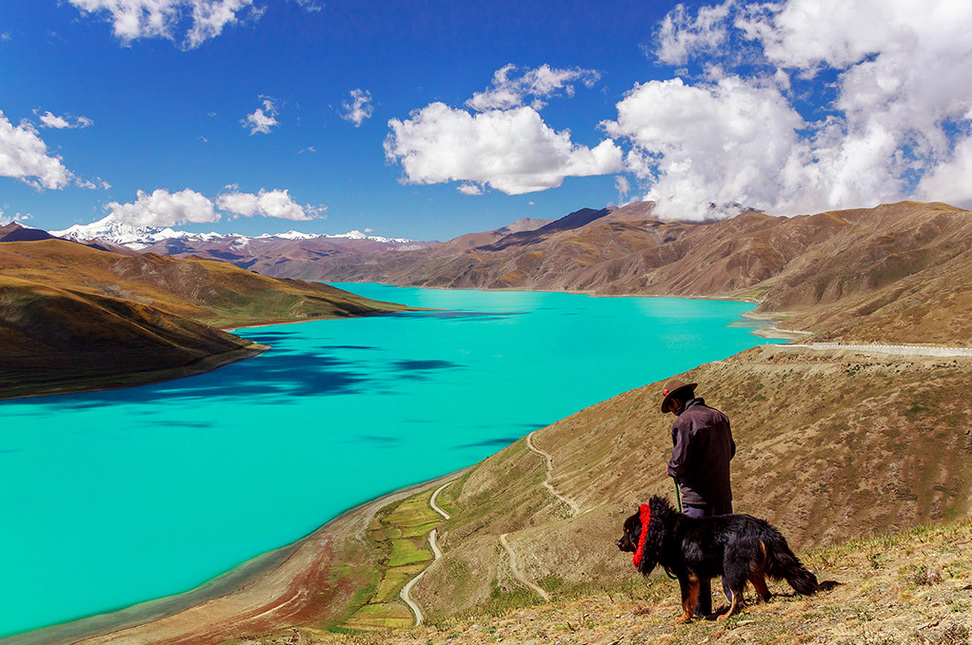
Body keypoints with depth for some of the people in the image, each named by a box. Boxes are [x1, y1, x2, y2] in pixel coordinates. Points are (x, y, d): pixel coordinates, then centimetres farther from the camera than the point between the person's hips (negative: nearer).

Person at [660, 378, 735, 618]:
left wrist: (671, 469, 4)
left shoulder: (685, 421, -14)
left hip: (697, 496, -7)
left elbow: (680, 461, -17)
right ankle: (734, 596, 22)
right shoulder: (720, 416, 8)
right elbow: (730, 451, 19)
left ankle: (702, 609, 7)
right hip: (723, 492, 7)